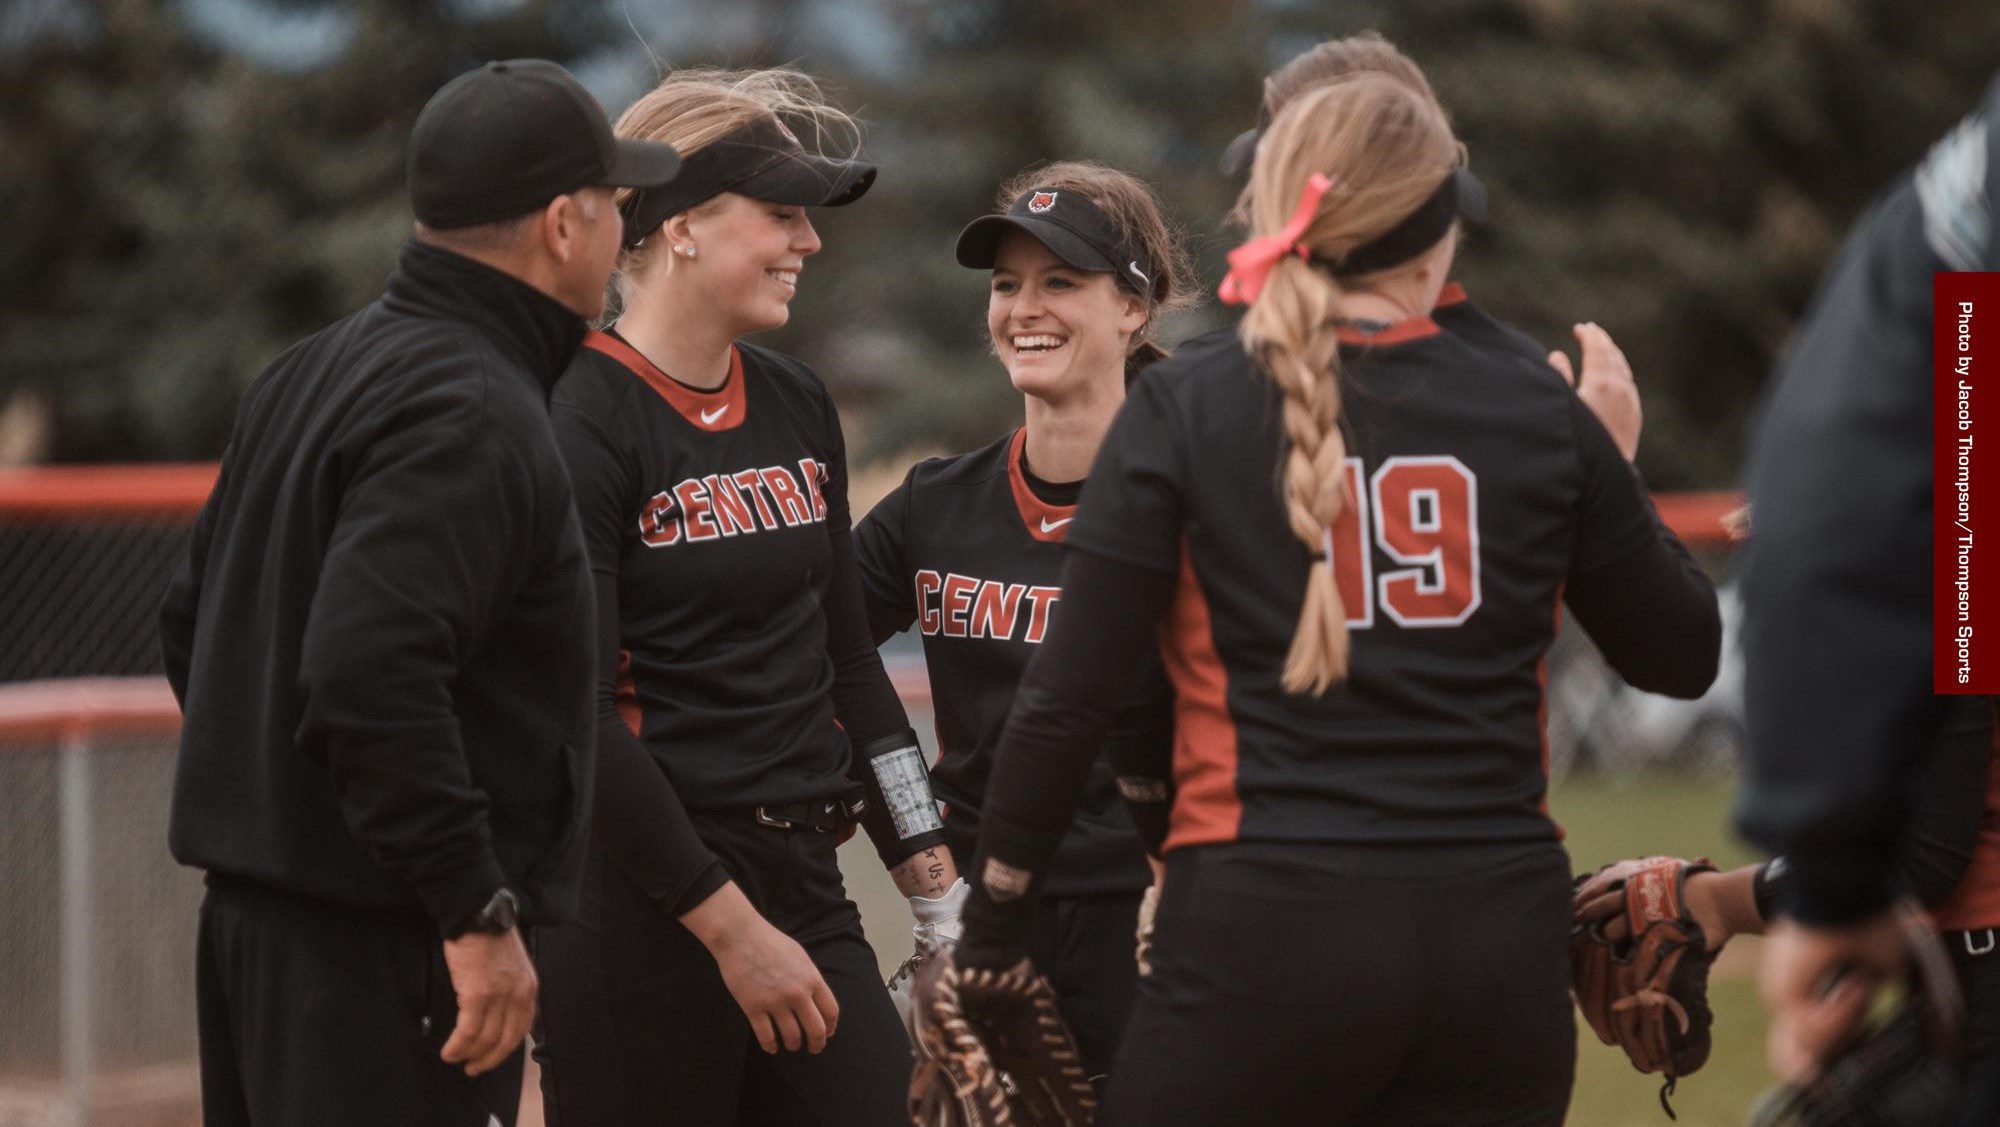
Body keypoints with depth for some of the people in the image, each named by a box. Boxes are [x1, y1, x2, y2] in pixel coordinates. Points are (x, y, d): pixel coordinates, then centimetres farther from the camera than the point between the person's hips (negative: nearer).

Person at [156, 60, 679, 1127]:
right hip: (378, 949, -10)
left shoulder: (311, 371, 14)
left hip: (242, 917, 10)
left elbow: (191, 620, 21)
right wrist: (478, 911, -23)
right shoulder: (474, 414, -17)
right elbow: (369, 678, -28)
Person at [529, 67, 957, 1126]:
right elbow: (576, 718, -16)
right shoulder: (582, 422, -11)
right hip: (639, 909, -7)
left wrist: (934, 882, 13)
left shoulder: (797, 406, 12)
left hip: (804, 885, 7)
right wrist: (728, 924, -16)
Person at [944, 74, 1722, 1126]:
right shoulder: (1537, 413, 5)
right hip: (1500, 941, 3)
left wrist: (992, 928, 6)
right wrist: (1608, 465, 28)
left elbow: (1068, 699, -4)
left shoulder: (1184, 407, -2)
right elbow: (1684, 656, 15)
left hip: (1268, 935, -3)